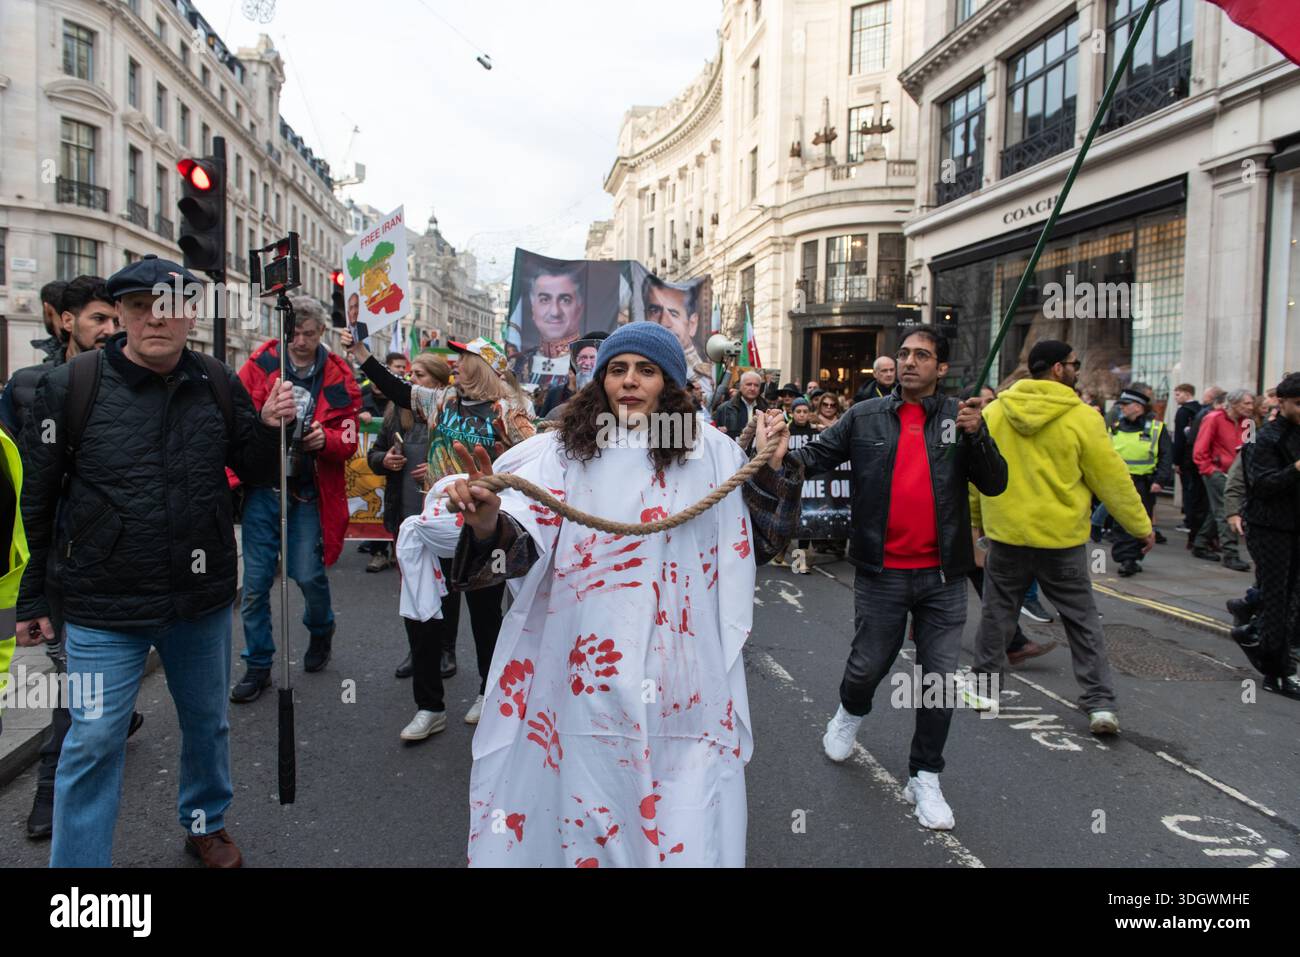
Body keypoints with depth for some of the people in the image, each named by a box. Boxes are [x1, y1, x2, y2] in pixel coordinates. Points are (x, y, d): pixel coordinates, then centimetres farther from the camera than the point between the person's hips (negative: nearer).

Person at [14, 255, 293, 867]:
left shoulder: (218, 385, -1)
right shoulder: (71, 386, -9)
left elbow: (258, 470, 9)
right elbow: (38, 501, -2)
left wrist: (270, 426, -13)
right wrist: (34, 596, 2)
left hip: (202, 598, 4)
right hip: (105, 608, -3)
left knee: (207, 723, 20)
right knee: (93, 743, 4)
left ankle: (206, 822, 43)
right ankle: (78, 859, 23)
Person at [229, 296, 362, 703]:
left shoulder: (338, 378, 0)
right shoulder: (260, 364, 0)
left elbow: (348, 441, 2)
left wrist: (326, 439, -19)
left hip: (308, 493, -1)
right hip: (262, 488, 1)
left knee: (308, 575, -2)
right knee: (256, 582, 4)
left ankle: (321, 630, 32)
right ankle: (258, 666, 20)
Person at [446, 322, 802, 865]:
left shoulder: (712, 454, 4)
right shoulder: (564, 451, 1)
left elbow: (758, 545, 9)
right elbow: (526, 545, -10)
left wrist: (772, 470, -4)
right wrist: (490, 524, -32)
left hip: (680, 678, 0)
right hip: (581, 674, 0)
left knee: (682, 830, 6)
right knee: (583, 809, 13)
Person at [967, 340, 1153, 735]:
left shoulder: (993, 414, -1)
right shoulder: (1082, 418, -10)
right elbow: (1113, 479, -3)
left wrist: (972, 523, 21)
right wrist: (1142, 527, 9)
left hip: (1006, 535, 2)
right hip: (1061, 539, -2)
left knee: (998, 613, 16)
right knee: (1082, 621, 9)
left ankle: (980, 684, 24)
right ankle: (1100, 703, 10)